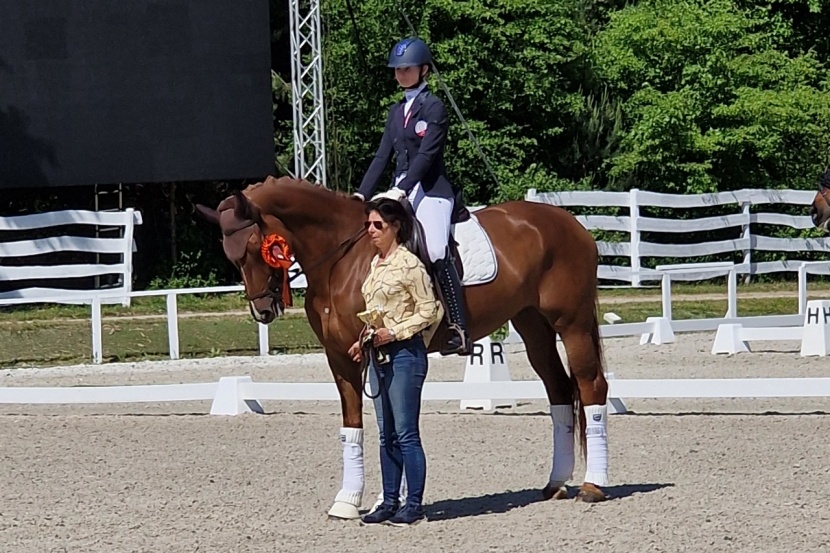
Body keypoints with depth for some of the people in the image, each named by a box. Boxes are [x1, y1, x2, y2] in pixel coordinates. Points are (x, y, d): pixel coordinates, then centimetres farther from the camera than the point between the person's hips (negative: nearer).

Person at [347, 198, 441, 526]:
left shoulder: (409, 265, -12)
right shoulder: (376, 263, 13)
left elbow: (429, 311, -14)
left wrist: (395, 332, -19)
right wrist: (364, 342, 10)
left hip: (404, 352, -9)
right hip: (379, 353, 9)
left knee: (406, 433, -5)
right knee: (387, 435, 11)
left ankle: (414, 504, 0)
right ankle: (390, 502, 16)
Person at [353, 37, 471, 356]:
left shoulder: (433, 108, -4)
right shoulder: (396, 112, 18)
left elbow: (426, 155, -14)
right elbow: (382, 157, 16)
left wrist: (402, 190, -25)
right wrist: (362, 195, 6)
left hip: (431, 191, -9)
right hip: (401, 193, 9)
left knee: (436, 250, -25)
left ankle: (459, 330, -30)